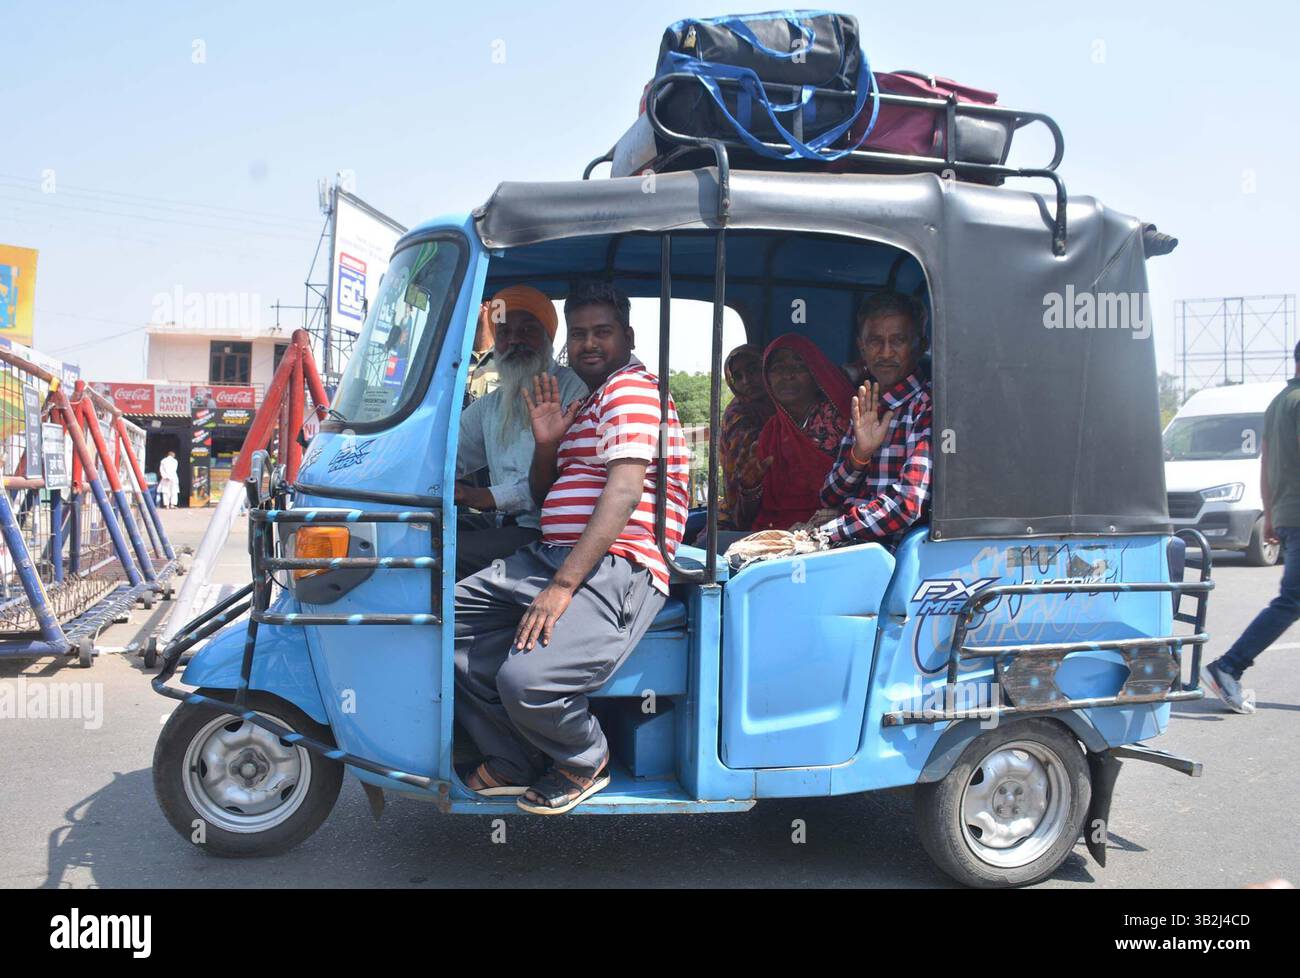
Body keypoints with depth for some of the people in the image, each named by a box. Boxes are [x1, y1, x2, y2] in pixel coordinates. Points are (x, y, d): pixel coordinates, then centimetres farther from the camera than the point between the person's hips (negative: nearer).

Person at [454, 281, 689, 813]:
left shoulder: (631, 389, -5)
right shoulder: (586, 403, 27)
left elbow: (624, 490, -20)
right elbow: (544, 496, 29)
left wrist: (563, 585, -27)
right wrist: (546, 444, 7)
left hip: (614, 565, -10)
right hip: (550, 553, 10)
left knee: (525, 680, -30)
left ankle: (585, 762, 3)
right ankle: (513, 761, 8)